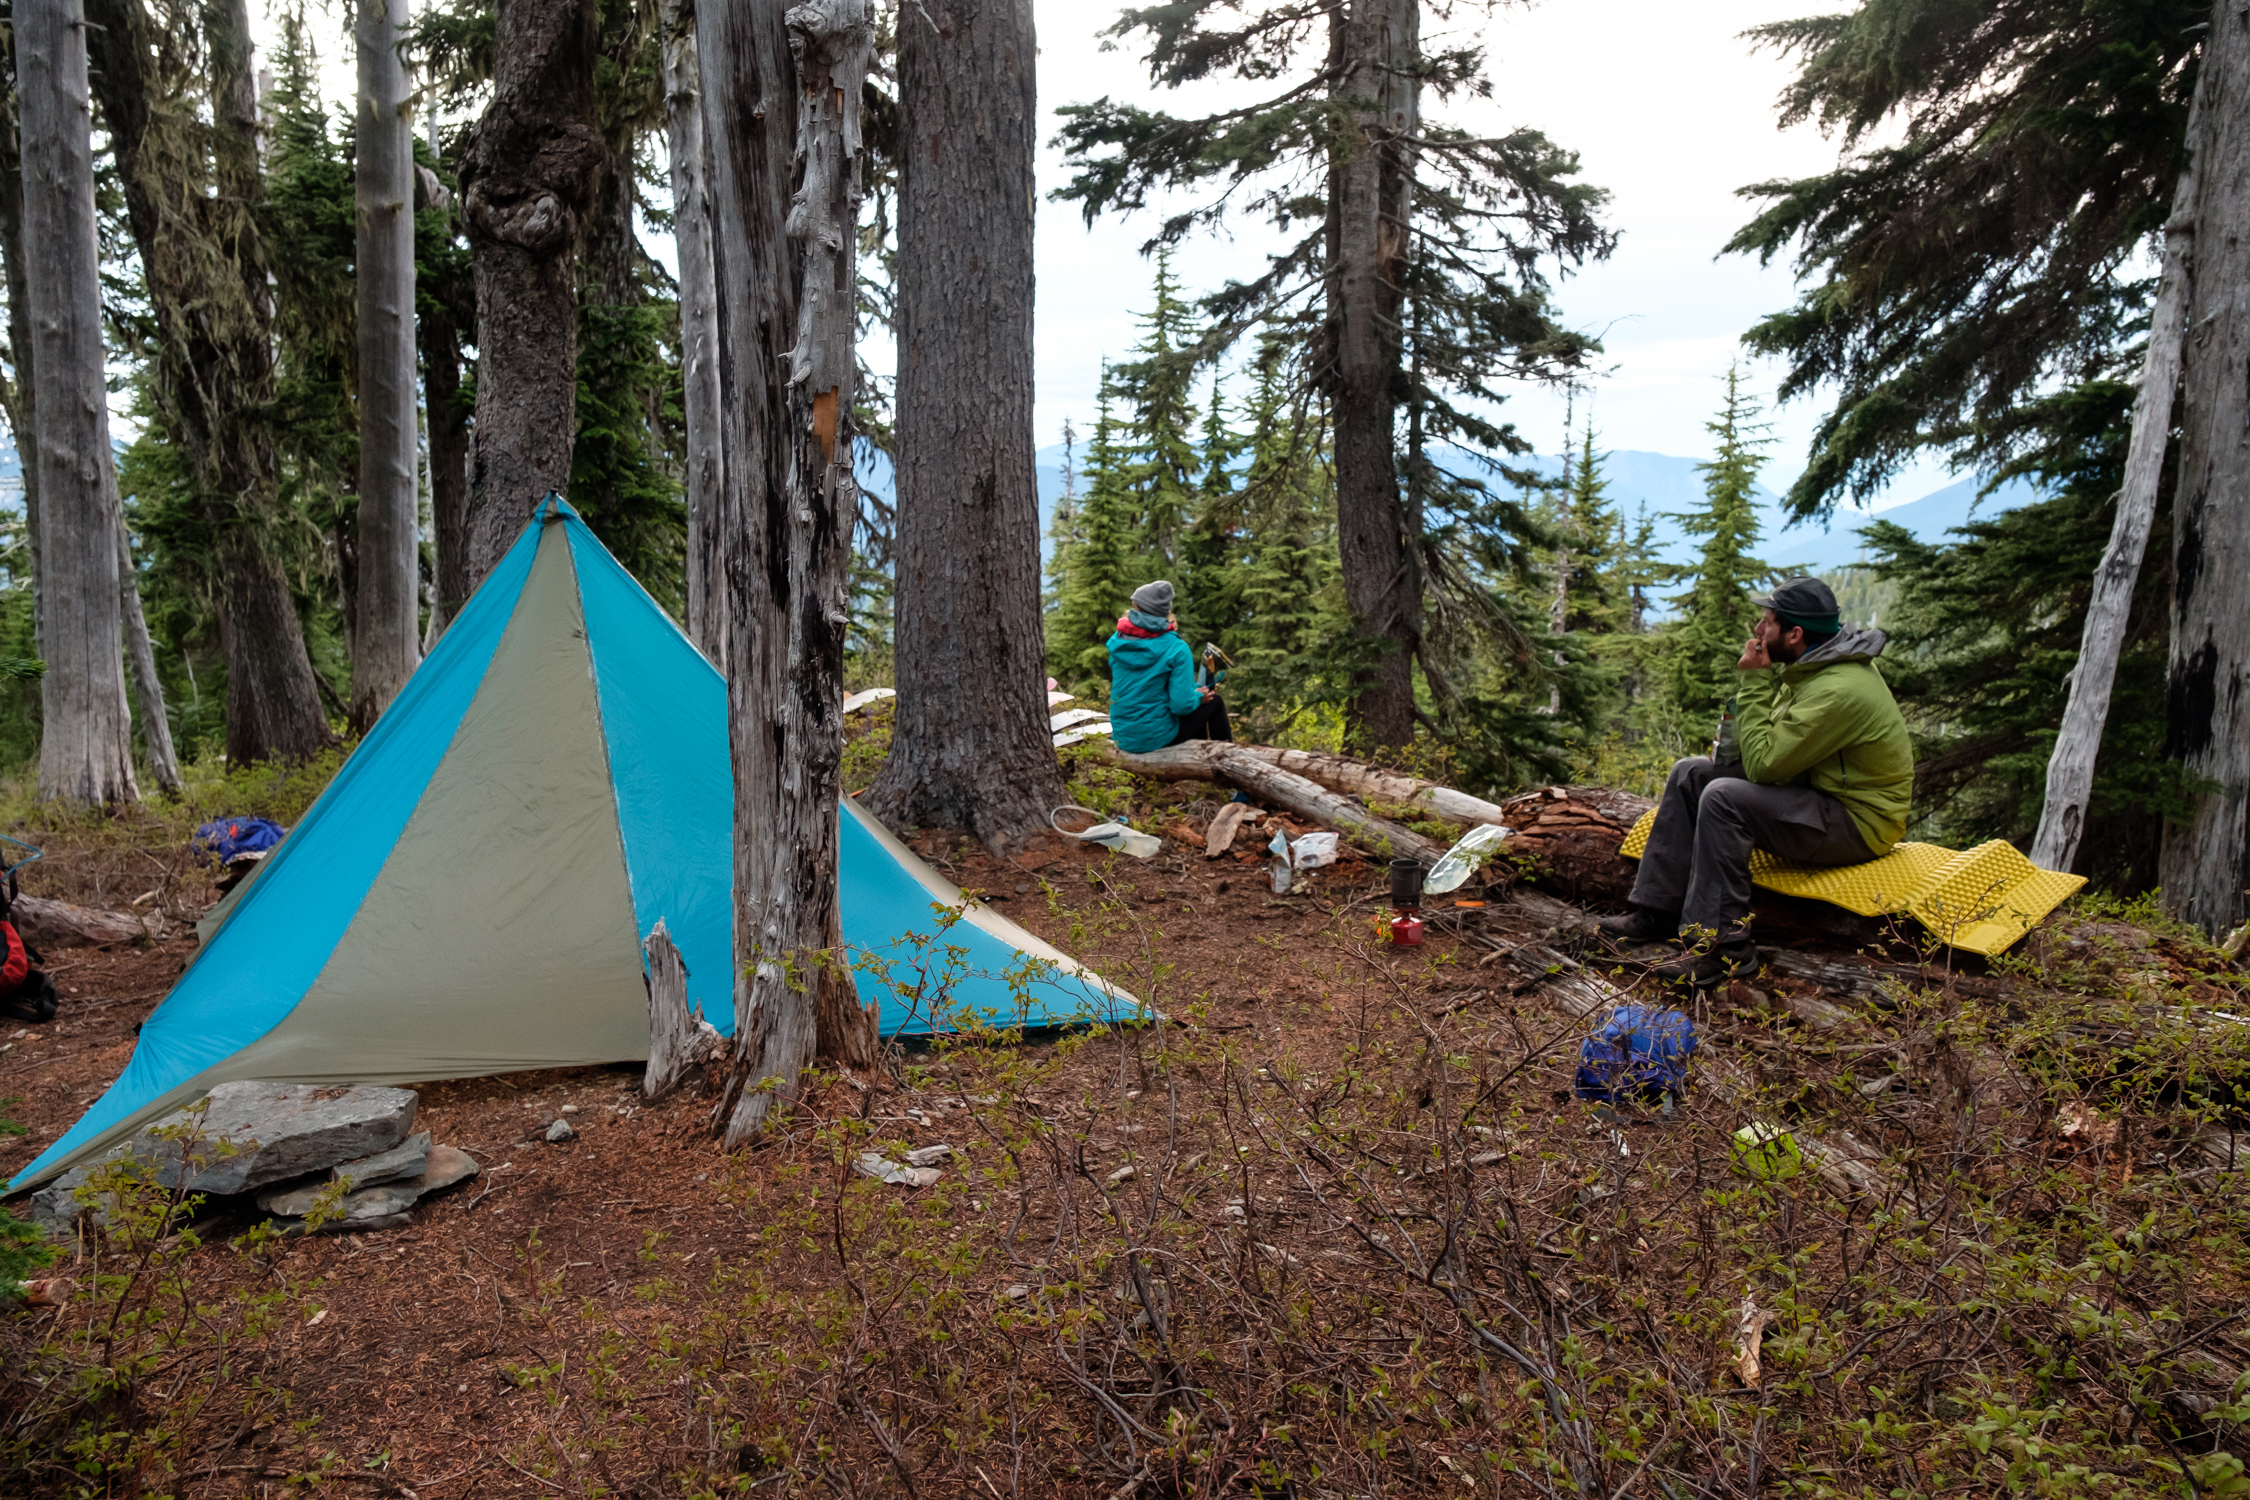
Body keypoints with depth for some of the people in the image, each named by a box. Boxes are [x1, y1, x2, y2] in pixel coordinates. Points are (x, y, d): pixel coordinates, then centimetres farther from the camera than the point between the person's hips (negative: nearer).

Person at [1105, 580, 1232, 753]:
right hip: (1155, 739, -6)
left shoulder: (1116, 641, -2)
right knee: (1213, 701, 20)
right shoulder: (1176, 649, -18)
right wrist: (1198, 696, 2)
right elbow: (1182, 705, -23)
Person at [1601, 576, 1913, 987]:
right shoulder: (1809, 665, 4)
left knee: (1724, 797, -28)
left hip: (1858, 821, -10)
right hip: (1819, 788, 10)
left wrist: (1755, 682, -21)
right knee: (1690, 775, 5)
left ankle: (1725, 945, -21)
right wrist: (1741, 742, -4)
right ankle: (1656, 911, 5)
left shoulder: (1839, 690, -27)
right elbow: (1780, 745, 16)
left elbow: (1763, 765, -26)